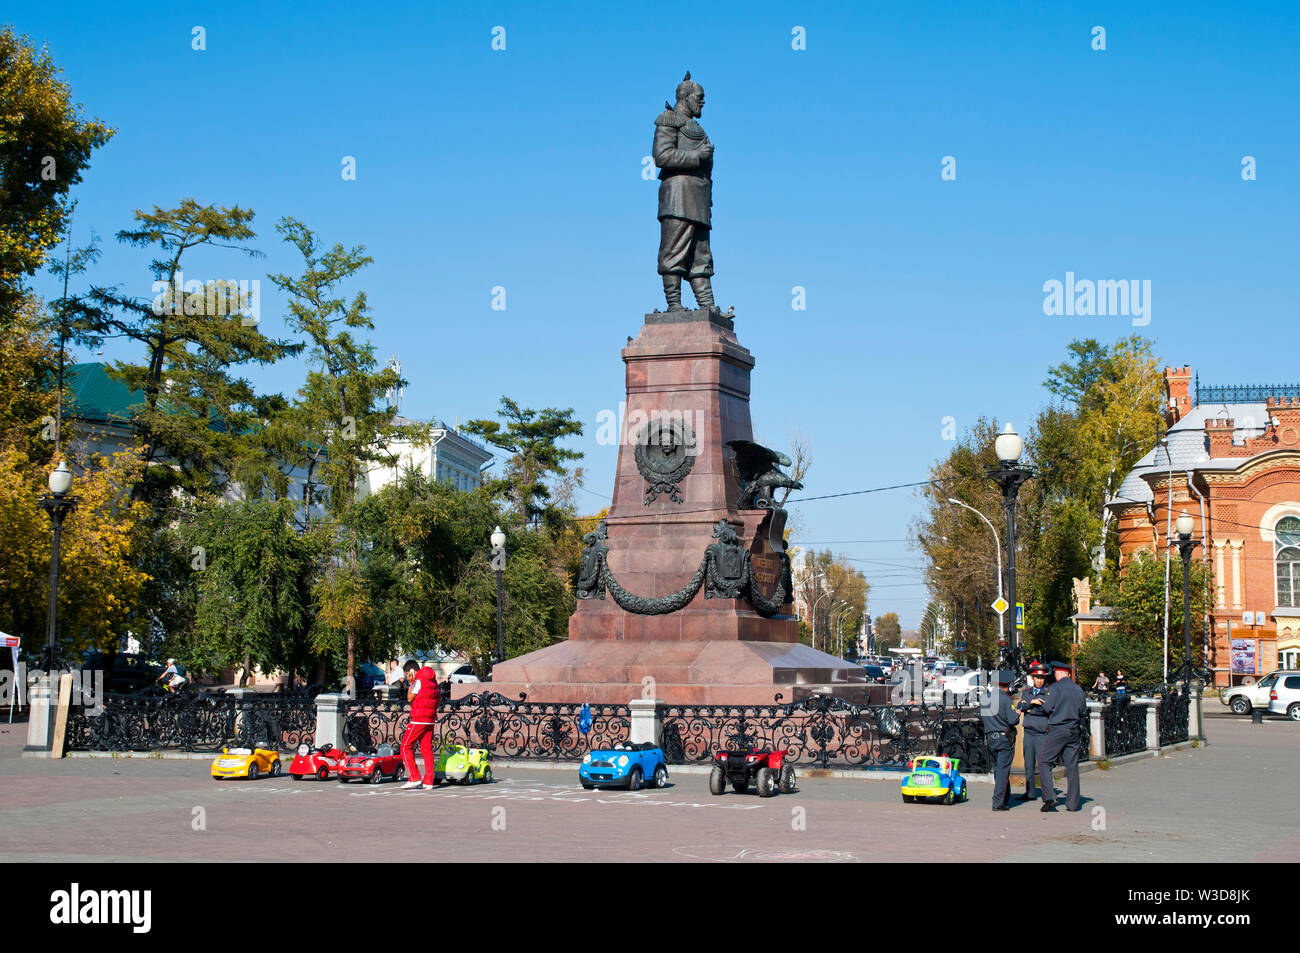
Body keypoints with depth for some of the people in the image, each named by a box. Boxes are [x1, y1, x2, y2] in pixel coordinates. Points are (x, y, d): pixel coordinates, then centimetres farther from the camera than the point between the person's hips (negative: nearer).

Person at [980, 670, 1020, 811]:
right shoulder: (1005, 699, -13)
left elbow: (981, 717, 15)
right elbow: (1012, 720, -16)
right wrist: (1017, 714, 4)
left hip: (990, 738, 6)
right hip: (1005, 738, -6)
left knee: (998, 769, 16)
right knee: (1003, 770, -4)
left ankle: (1006, 798, 24)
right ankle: (998, 802, -8)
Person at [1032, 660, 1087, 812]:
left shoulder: (1055, 687, -7)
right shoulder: (1078, 689, 10)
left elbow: (1047, 708, -11)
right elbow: (1084, 712, 15)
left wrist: (1040, 703, 10)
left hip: (1057, 730, -6)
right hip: (1073, 731, 6)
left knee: (1044, 762, 0)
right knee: (1072, 766, 7)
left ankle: (1049, 797, -13)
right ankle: (1073, 803, 7)